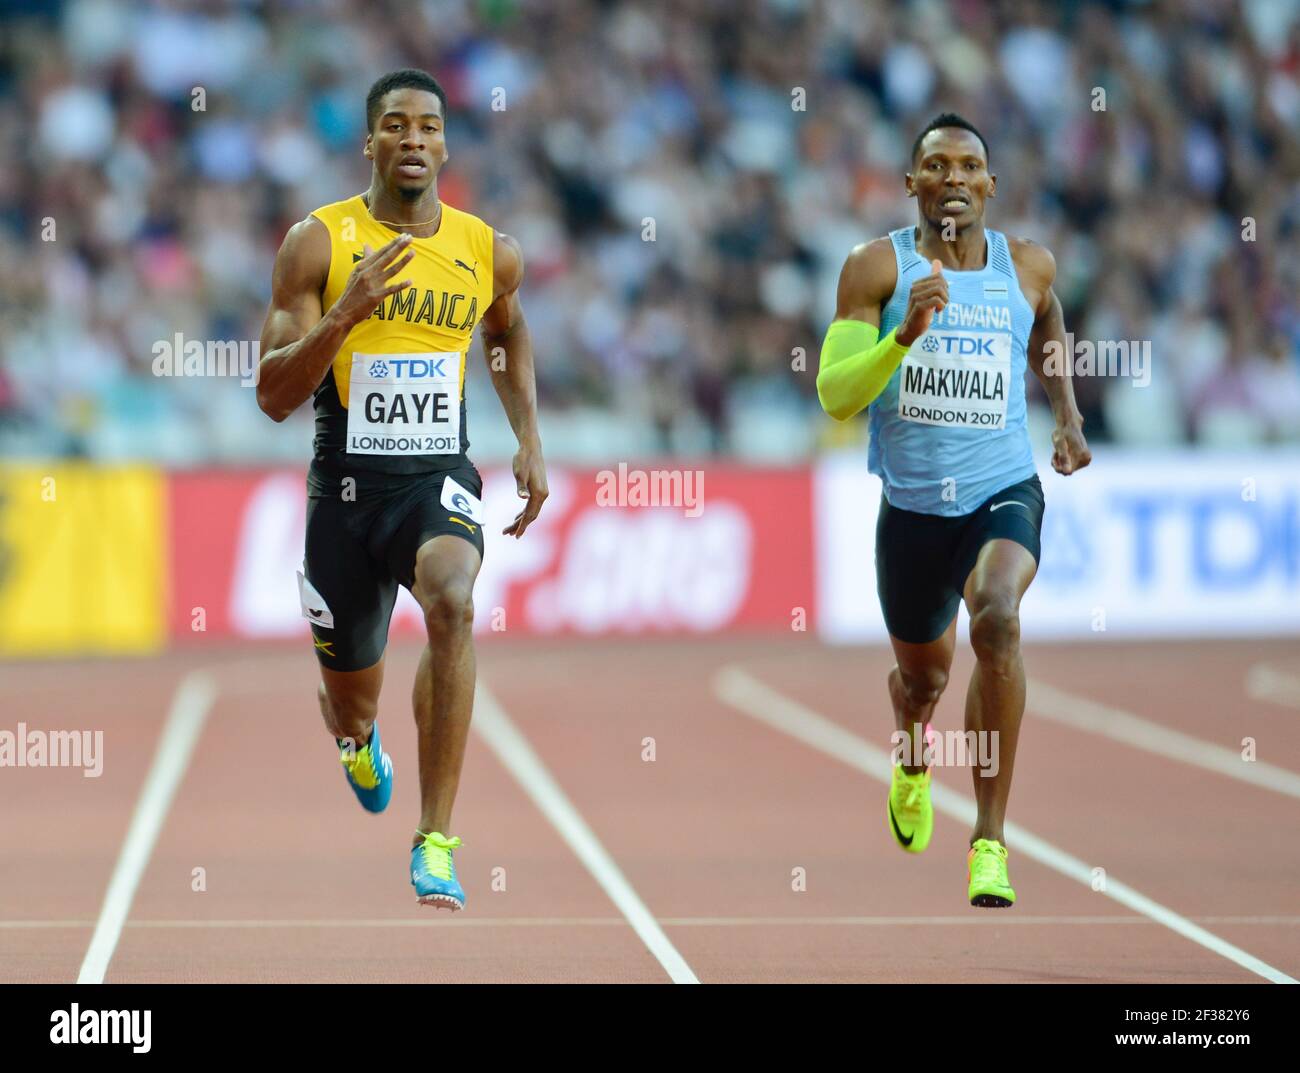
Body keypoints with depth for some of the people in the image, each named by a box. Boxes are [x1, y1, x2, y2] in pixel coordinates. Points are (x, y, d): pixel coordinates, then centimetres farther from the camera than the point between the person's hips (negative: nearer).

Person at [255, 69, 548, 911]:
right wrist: (344, 313, -25)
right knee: (350, 707, 14)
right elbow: (274, 397, -11)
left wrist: (531, 440, 16)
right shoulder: (318, 243, -8)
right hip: (347, 486, 0)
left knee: (452, 601, -34)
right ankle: (359, 738, 57)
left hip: (439, 478, 0)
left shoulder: (491, 254, 1)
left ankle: (436, 842, -30)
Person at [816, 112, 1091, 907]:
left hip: (1004, 490, -1)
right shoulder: (878, 268, -5)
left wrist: (1070, 417, 16)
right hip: (912, 501, 1)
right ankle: (914, 766, 58)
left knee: (997, 617, -31)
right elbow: (835, 396, -13)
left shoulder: (1029, 268, 2)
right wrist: (907, 332, -26)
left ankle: (991, 836, -26)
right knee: (922, 673, 17)